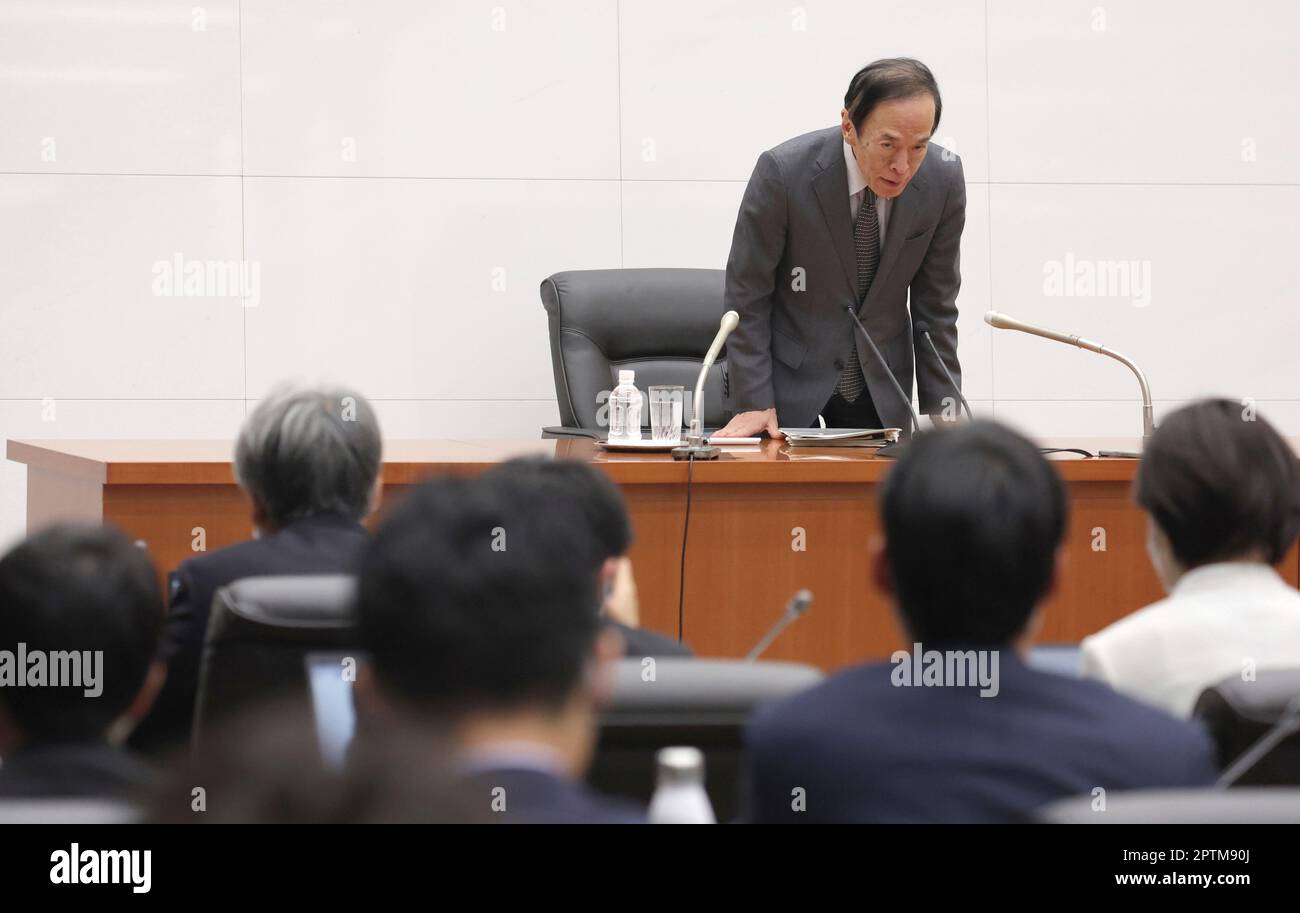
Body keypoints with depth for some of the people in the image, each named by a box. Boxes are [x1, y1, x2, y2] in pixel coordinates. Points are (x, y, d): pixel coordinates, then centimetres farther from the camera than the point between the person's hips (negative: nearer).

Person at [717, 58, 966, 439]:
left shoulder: (943, 179, -12)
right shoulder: (783, 172, -22)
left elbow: (935, 304, -1)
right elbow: (746, 295, -13)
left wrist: (941, 412, -3)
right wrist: (753, 403, -15)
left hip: (881, 390, 3)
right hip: (790, 379, -3)